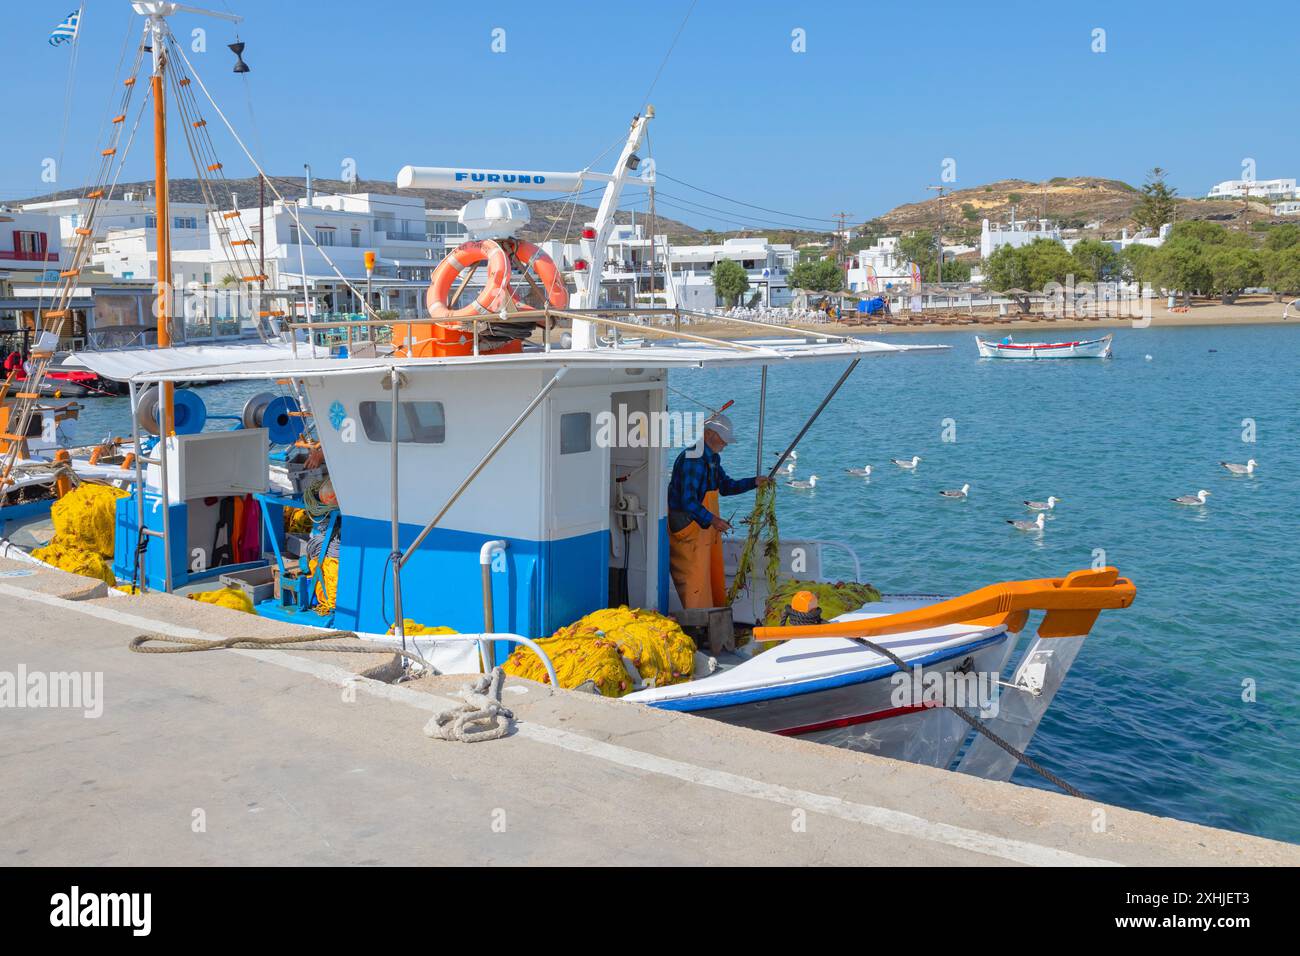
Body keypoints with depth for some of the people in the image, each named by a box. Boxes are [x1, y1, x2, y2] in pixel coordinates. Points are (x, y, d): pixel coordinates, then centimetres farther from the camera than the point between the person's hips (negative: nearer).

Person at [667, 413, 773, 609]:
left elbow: (725, 486, 20)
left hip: (707, 529, 10)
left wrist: (754, 482, 9)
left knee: (715, 580, 17)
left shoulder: (712, 457, 12)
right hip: (689, 530, -10)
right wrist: (711, 520, -34)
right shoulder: (692, 459, -21)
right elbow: (687, 501, -26)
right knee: (696, 580, -6)